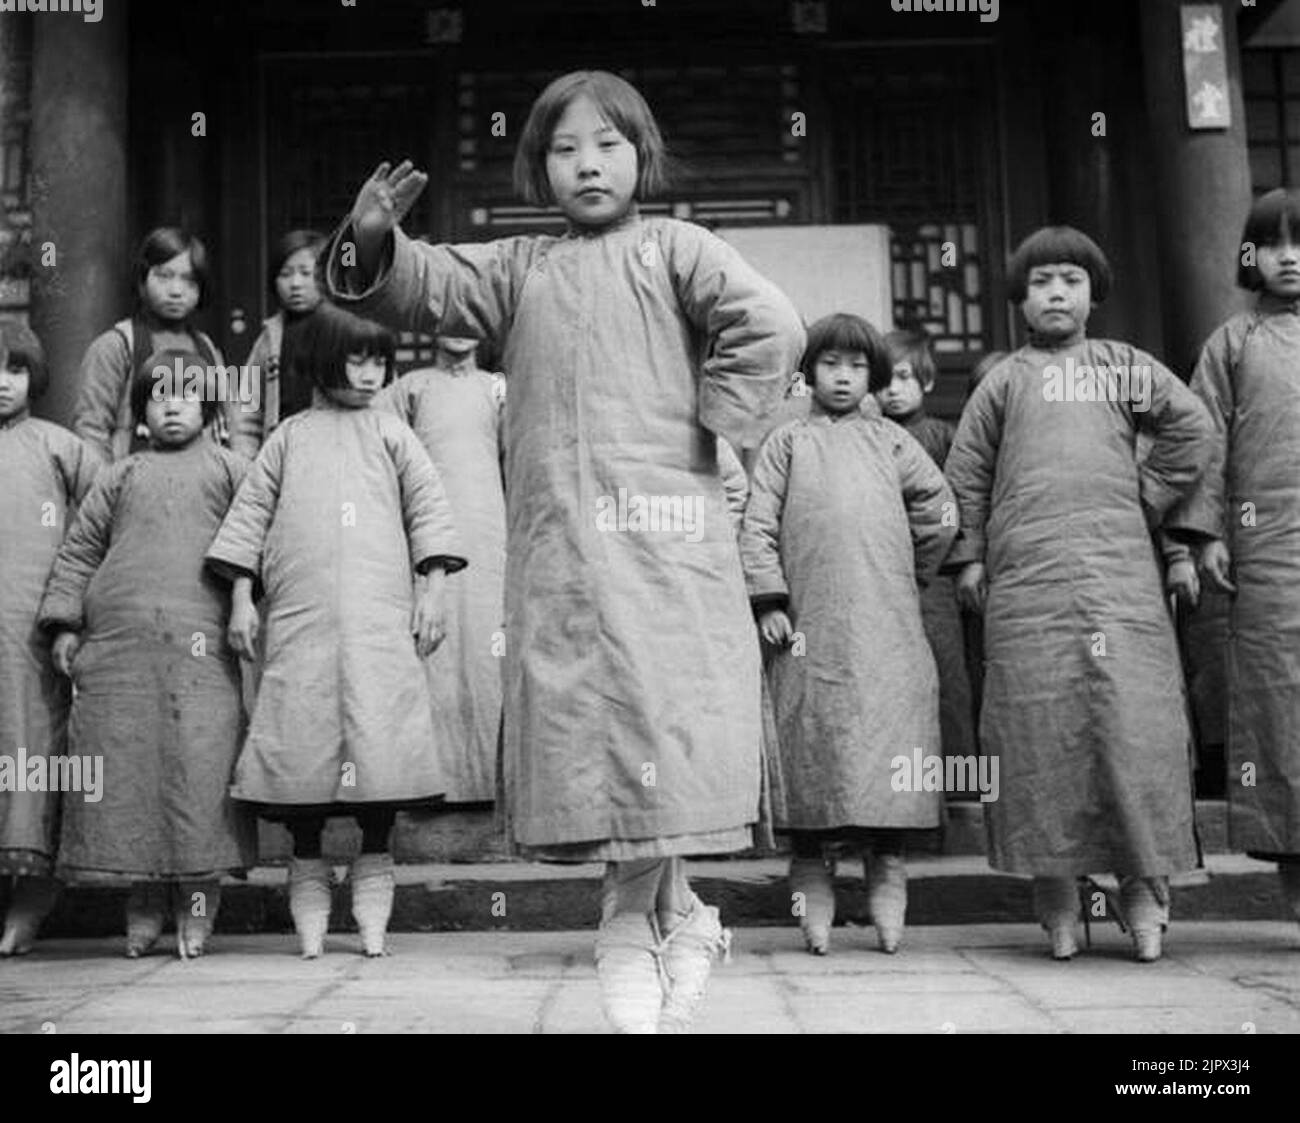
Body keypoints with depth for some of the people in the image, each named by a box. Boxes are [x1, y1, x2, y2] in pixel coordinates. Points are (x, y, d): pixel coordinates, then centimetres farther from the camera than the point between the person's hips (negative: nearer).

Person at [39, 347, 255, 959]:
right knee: (126, 767, 0)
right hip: (117, 644, 2)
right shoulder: (117, 477, 21)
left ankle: (197, 907, 1)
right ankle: (142, 906, 11)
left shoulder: (230, 469, 16)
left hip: (202, 644, -2)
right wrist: (64, 623, 9)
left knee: (201, 766, -9)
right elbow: (78, 551, 18)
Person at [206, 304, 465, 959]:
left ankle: (373, 884, 5)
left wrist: (432, 591, 1)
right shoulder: (288, 438, 15)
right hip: (299, 621, 0)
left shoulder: (390, 434, 14)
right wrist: (240, 599, 5)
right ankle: (307, 871, 11)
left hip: (382, 621, 0)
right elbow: (250, 514, 13)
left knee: (381, 743, -7)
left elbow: (427, 507, 10)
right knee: (302, 741, -2)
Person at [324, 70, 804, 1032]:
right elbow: (425, 290, 10)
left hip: (662, 522, -4)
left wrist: (714, 420, -7)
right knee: (580, 719, 3)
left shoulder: (673, 248, 7)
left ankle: (635, 921, 6)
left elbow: (770, 324, -4)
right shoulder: (518, 267, 19)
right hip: (554, 536, 4)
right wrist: (373, 242, -8)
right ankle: (676, 916, 19)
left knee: (662, 710, -9)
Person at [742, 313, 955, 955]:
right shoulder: (787, 442, 13)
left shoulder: (890, 441, 18)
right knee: (811, 740, -2)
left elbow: (940, 514, 19)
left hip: (888, 627, 1)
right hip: (812, 625, -1)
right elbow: (757, 524, 5)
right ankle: (811, 875, 4)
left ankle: (886, 864, 2)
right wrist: (768, 600, -4)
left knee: (889, 735, -5)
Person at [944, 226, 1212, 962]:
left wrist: (1145, 499, 7)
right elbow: (968, 472, 14)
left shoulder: (1124, 368, 16)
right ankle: (1057, 895, 3)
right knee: (1041, 729, -3)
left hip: (1120, 573, 0)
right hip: (1025, 580, 0)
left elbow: (1193, 429, 14)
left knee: (1135, 720, -9)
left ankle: (1144, 884, 1)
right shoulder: (1003, 381, 16)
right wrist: (970, 555, 7)